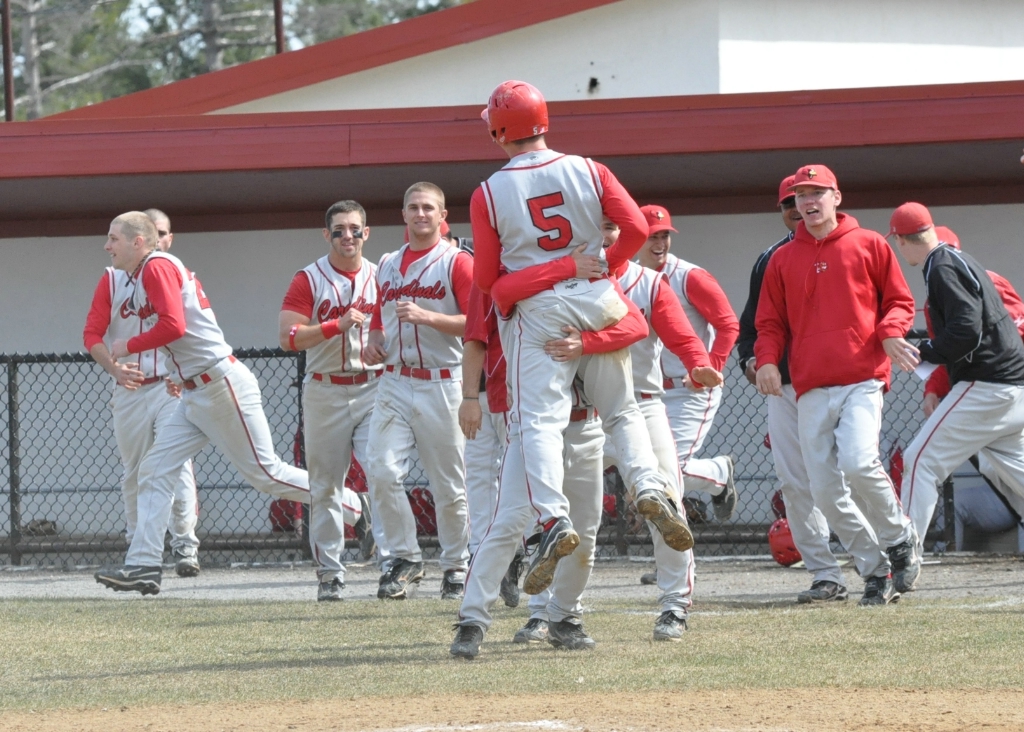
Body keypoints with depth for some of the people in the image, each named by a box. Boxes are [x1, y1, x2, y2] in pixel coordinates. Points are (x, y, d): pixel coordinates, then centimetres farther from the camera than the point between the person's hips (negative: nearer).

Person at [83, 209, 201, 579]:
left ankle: (185, 547, -17)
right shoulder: (113, 280, 5)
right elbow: (92, 334, 0)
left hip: (171, 387, -2)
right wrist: (115, 369, -19)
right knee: (133, 473, 9)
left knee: (177, 464, -15)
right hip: (129, 392, 2)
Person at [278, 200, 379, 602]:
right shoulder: (308, 280, 0)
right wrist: (338, 324, -20)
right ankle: (329, 573, 9)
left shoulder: (380, 277, 8)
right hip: (325, 392, -1)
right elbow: (288, 337, -11)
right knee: (325, 487, 3)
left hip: (373, 388, 1)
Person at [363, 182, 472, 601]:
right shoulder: (387, 266, 16)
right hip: (394, 383, 4)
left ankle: (456, 567, 15)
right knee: (381, 472, -11)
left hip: (442, 385, -4)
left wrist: (427, 316, -22)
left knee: (449, 485, 1)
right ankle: (404, 559, 1)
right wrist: (373, 342, 6)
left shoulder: (457, 263, -2)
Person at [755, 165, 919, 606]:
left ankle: (898, 537, -1)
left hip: (863, 378, -4)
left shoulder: (869, 245, 8)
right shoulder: (783, 260, 16)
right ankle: (876, 571, 9)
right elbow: (770, 322, 17)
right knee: (825, 489, -3)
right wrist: (767, 360, -3)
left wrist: (890, 332, -10)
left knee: (859, 462, -26)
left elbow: (899, 300, 11)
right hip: (811, 388, 4)